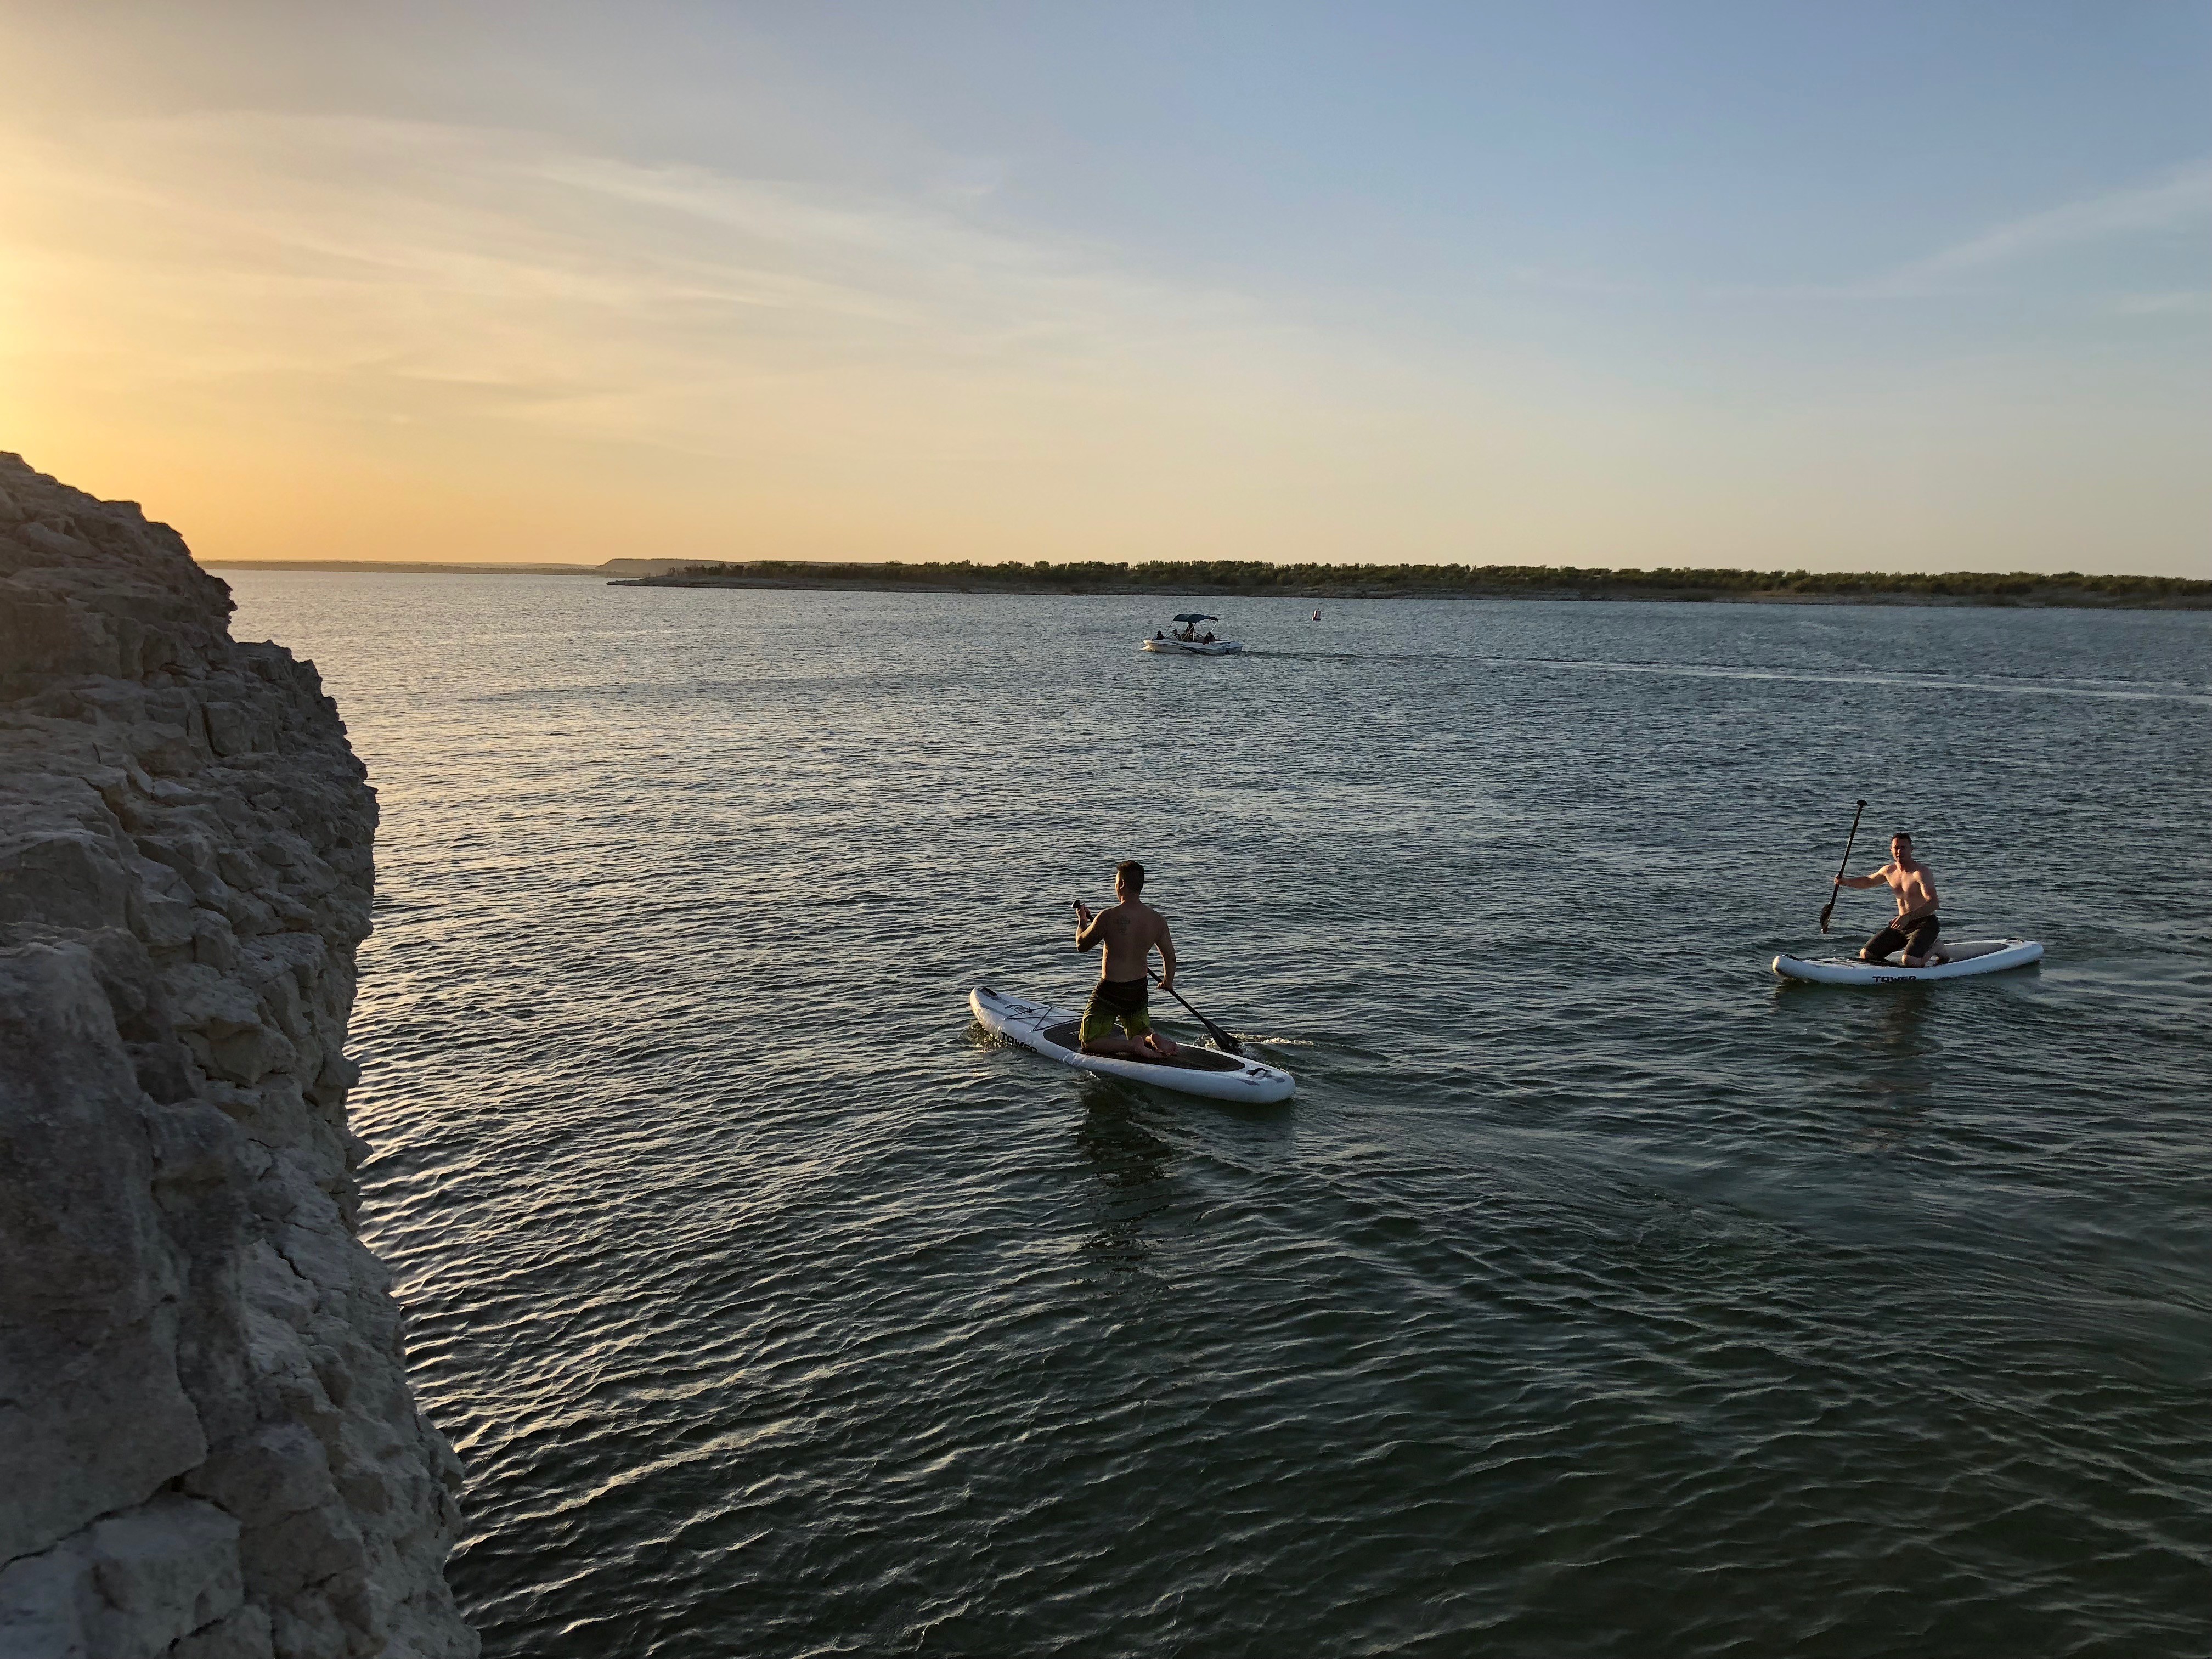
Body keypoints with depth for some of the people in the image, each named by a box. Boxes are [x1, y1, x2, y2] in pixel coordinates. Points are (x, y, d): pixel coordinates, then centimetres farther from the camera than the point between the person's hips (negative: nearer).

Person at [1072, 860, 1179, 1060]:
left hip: (1109, 992, -5)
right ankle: (1155, 1039, -9)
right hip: (1139, 991, 5)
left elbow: (1082, 945, -4)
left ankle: (1132, 1046, -16)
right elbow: (1170, 956, 6)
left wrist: (1082, 921, 16)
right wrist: (1168, 981, 26)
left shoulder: (1108, 917, -19)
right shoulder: (1158, 920, -5)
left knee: (1089, 1043, 8)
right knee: (1144, 1034, 27)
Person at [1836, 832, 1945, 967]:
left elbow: (1933, 904, -29)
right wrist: (1846, 882, 7)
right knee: (1865, 955, 1)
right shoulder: (1889, 871, 6)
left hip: (1925, 924, -7)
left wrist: (1908, 916, -42)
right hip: (1902, 924, 7)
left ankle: (1934, 949, 4)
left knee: (1910, 961, -30)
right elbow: (1868, 881, 27)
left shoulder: (1921, 872, -17)